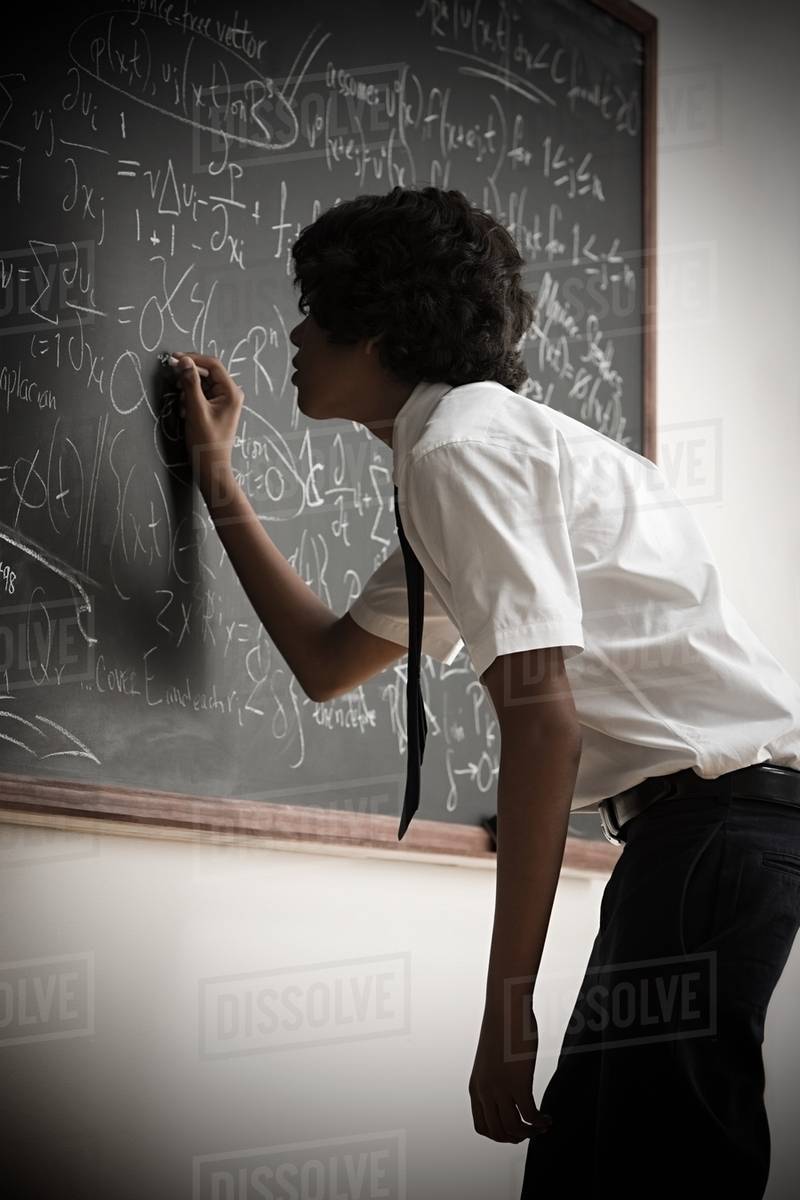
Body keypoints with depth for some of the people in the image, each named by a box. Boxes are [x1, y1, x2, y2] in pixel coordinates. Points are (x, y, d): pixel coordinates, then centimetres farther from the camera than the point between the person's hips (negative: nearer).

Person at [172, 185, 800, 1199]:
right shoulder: (485, 440, 25)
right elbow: (327, 662, 36)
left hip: (717, 805, -10)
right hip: (700, 826, 10)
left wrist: (508, 1006, -18)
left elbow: (544, 722, -17)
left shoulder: (459, 445, -7)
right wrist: (216, 477, 38)